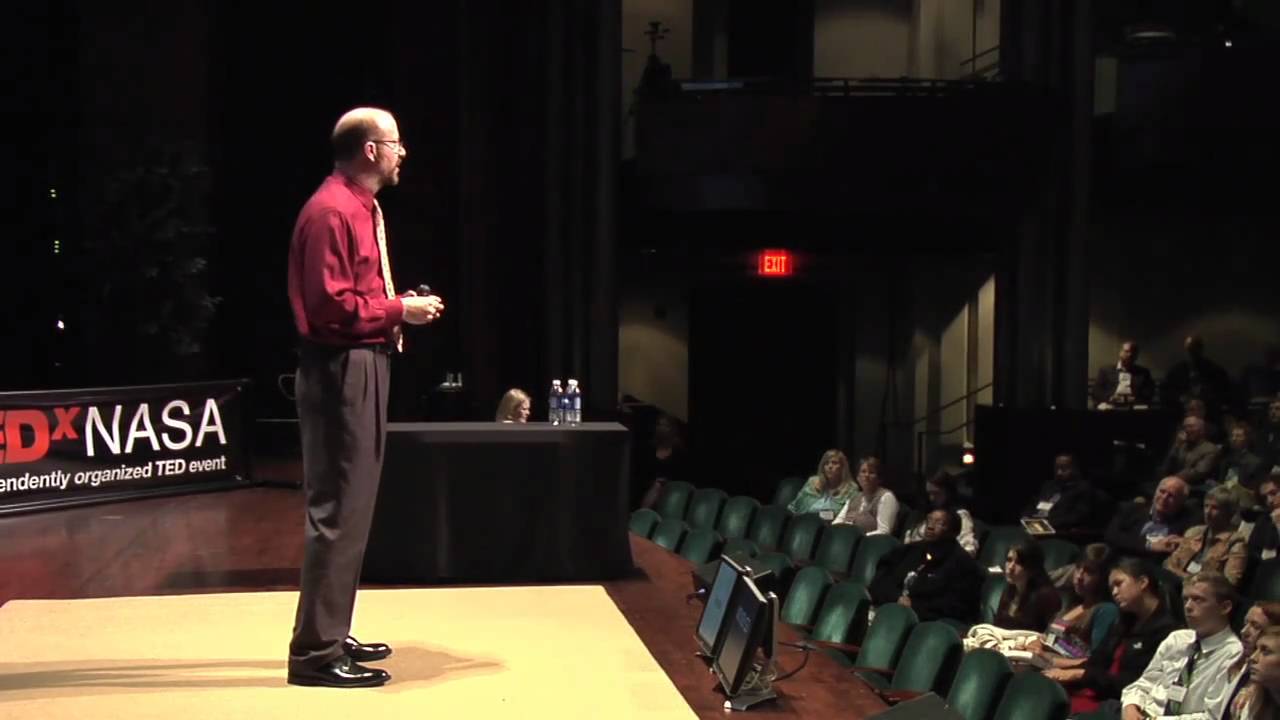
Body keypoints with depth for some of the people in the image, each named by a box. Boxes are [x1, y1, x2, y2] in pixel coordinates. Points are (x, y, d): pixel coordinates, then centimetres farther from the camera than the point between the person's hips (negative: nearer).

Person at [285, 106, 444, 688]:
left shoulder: (360, 208, 19)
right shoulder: (332, 211, -15)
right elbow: (331, 306, -21)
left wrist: (402, 308, 9)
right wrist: (400, 309, -14)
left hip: (362, 366, 11)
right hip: (341, 370, -11)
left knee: (351, 506, 16)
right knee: (337, 509, -9)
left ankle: (331, 634, 26)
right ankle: (317, 651, -5)